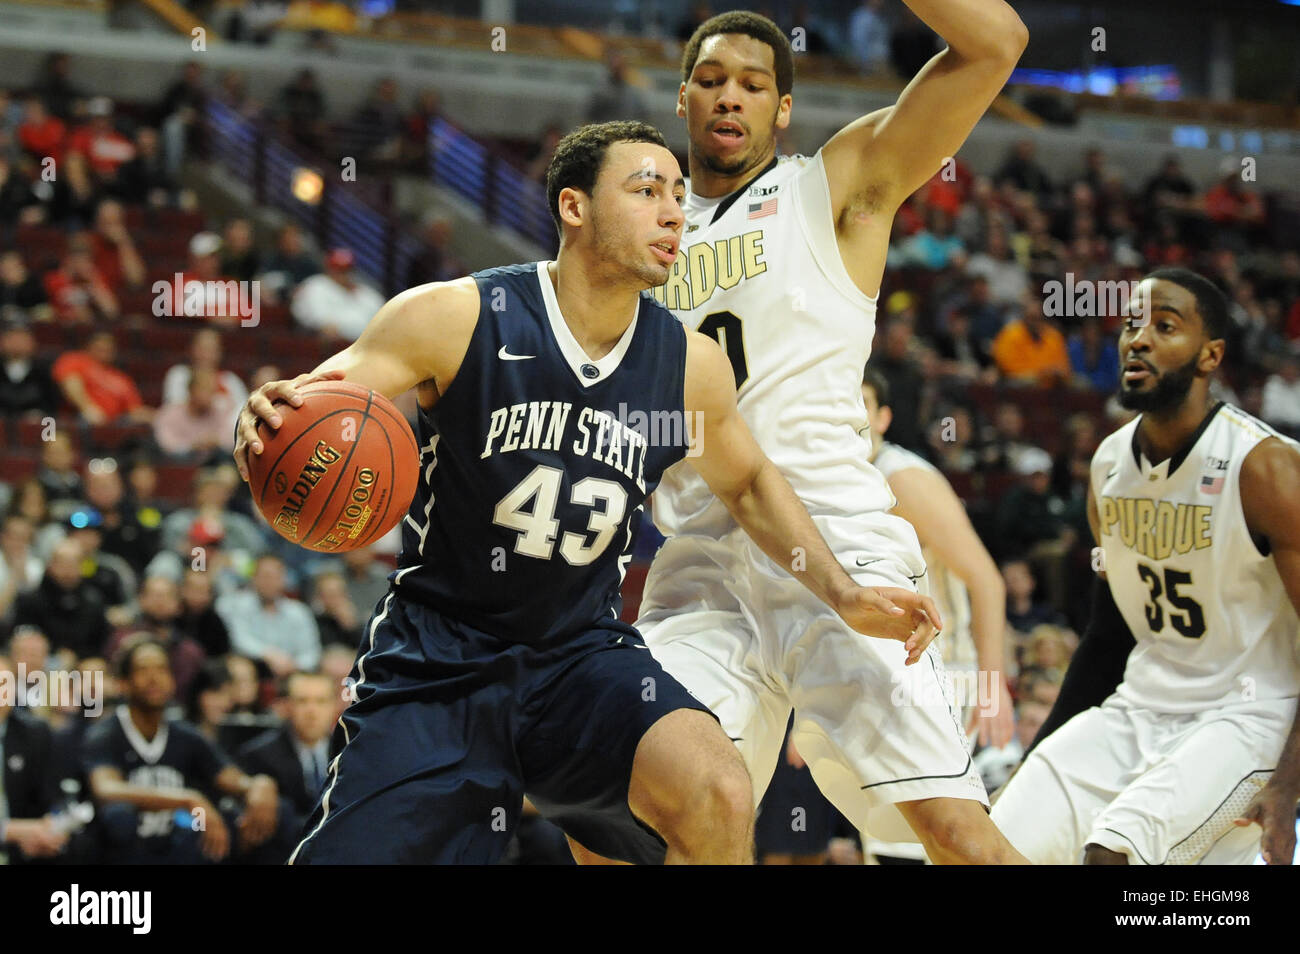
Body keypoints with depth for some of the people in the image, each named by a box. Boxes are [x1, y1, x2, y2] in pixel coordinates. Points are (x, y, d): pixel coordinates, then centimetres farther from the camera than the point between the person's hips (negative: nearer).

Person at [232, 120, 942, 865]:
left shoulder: (690, 364, -1)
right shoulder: (455, 318, -12)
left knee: (718, 795, -26)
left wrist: (843, 596, 8)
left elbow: (749, 483, 19)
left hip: (580, 656, 2)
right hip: (436, 662, -2)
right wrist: (264, 431, -37)